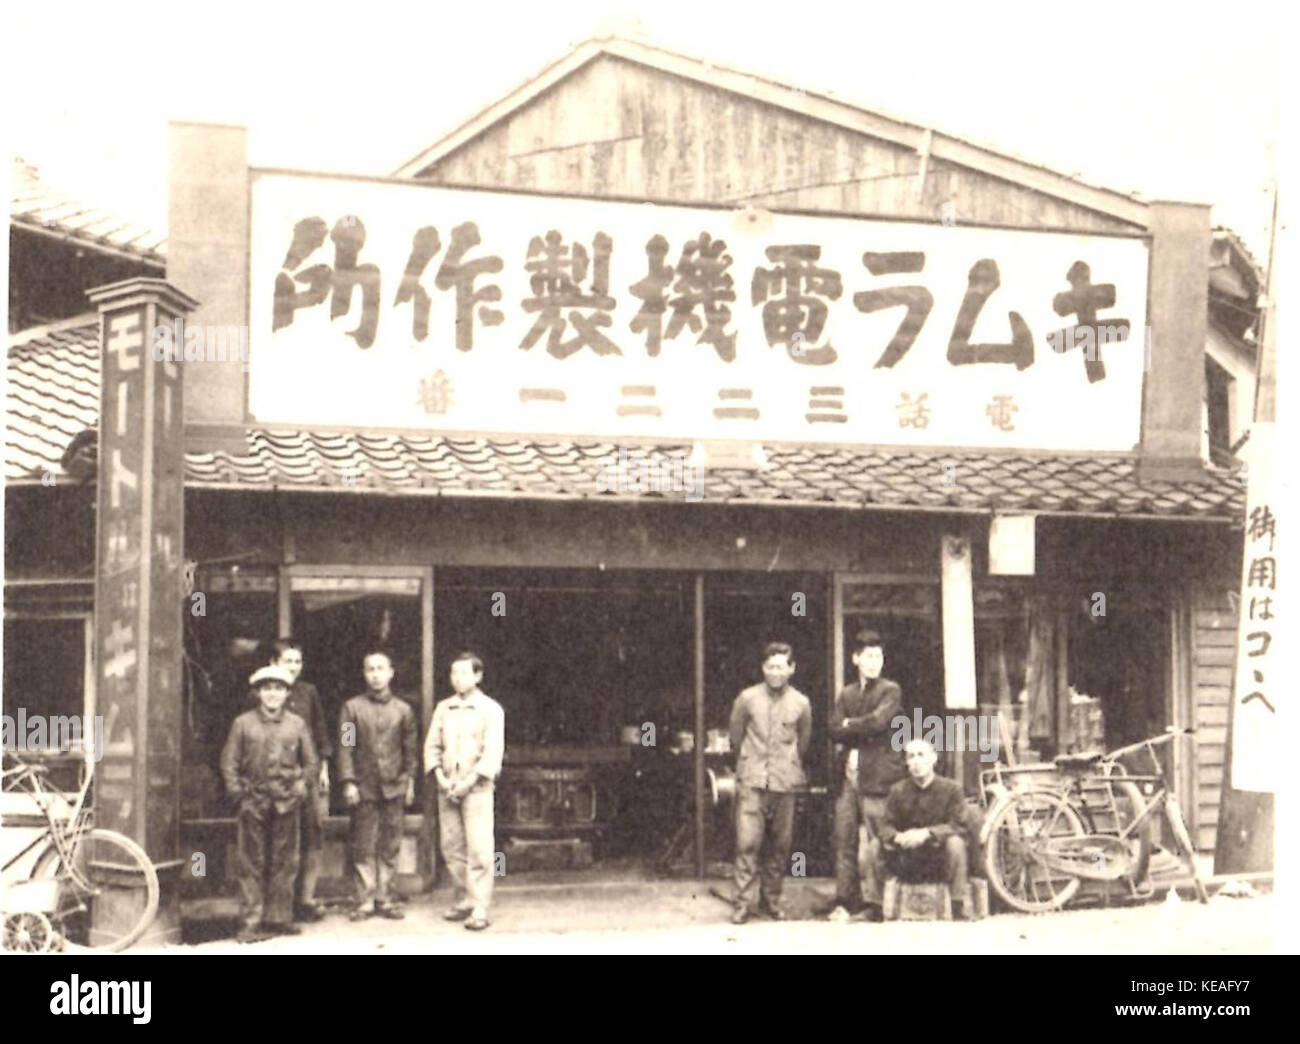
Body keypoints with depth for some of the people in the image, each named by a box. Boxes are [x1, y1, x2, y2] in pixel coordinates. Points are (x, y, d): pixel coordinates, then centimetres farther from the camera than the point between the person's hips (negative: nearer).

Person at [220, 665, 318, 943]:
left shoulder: (297, 724, 10)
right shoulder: (243, 724, 5)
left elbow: (310, 762, 16)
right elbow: (229, 761, 6)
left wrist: (301, 784, 3)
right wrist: (237, 790, -3)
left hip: (286, 802, 2)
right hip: (253, 802, -1)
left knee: (284, 863, 4)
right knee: (250, 865, -2)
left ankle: (279, 918, 13)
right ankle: (251, 922, 2)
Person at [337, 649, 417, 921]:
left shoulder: (403, 710, 8)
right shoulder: (352, 707, 3)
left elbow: (410, 749, 12)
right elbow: (345, 747, 0)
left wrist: (410, 781, 6)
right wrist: (348, 782, -7)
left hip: (394, 787, 1)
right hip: (364, 787, -1)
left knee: (390, 847, 5)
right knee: (363, 848, 0)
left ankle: (385, 898, 13)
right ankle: (365, 901, 6)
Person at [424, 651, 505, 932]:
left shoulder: (490, 709, -1)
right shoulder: (443, 708, 13)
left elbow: (493, 753, -6)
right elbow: (432, 745, 12)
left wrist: (467, 783, -13)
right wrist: (440, 776, -3)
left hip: (476, 787, -5)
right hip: (447, 788, 5)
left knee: (479, 849, -9)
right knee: (451, 847, 5)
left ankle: (479, 910, -8)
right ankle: (464, 900, 17)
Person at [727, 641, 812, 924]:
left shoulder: (801, 704, 5)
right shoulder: (747, 699, 1)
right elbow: (736, 737, 12)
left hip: (785, 783, 2)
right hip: (751, 782, -2)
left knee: (780, 845, 5)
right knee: (747, 842, -9)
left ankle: (770, 900, 17)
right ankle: (743, 903, -5)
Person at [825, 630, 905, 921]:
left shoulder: (890, 690, 5)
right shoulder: (846, 695, 19)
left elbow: (878, 722, -12)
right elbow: (836, 731, 7)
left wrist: (850, 726, 1)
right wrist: (863, 732, -6)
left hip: (876, 775, -5)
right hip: (848, 773, 5)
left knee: (875, 842, -7)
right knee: (845, 839, 2)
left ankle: (875, 902, -3)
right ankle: (845, 900, 7)